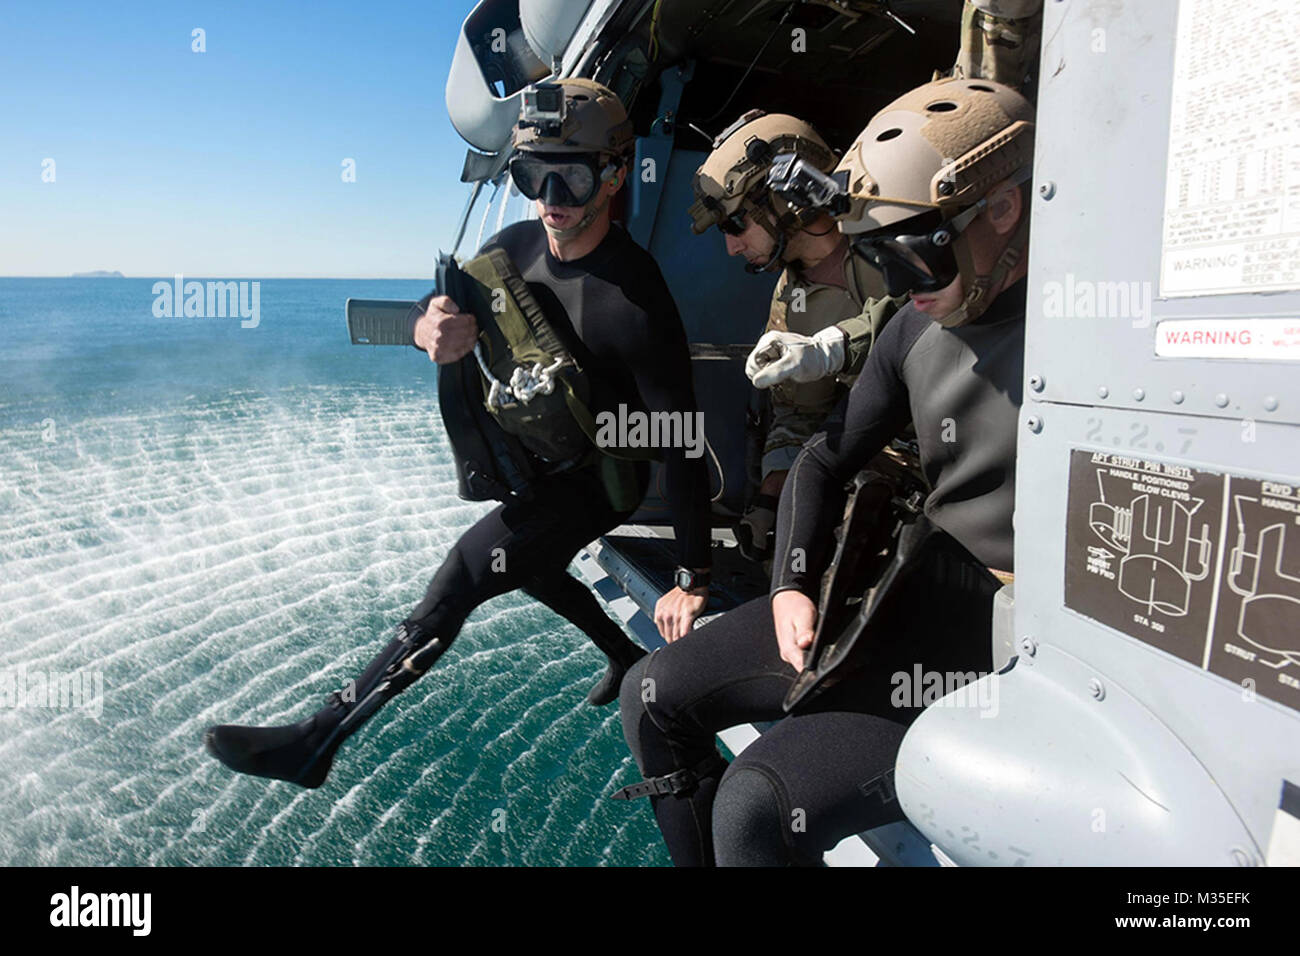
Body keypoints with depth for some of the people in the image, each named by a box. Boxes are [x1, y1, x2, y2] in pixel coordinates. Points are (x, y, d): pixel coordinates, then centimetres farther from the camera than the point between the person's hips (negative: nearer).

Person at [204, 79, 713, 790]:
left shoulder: (636, 304, -31)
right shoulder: (513, 247, -10)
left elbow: (681, 445, -28)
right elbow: (435, 310, 5)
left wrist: (692, 581, -24)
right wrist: (430, 328, -24)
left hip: (591, 482, -8)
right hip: (529, 471, 8)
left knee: (463, 575, -19)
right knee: (529, 569, 26)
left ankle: (316, 739, -7)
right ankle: (627, 659, 52)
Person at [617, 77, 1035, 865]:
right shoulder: (918, 328, 5)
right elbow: (828, 462, 14)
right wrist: (793, 586, 0)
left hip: (1008, 659, -7)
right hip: (905, 599, 8)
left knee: (757, 804, -23)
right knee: (655, 697, 6)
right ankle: (697, 858, 25)